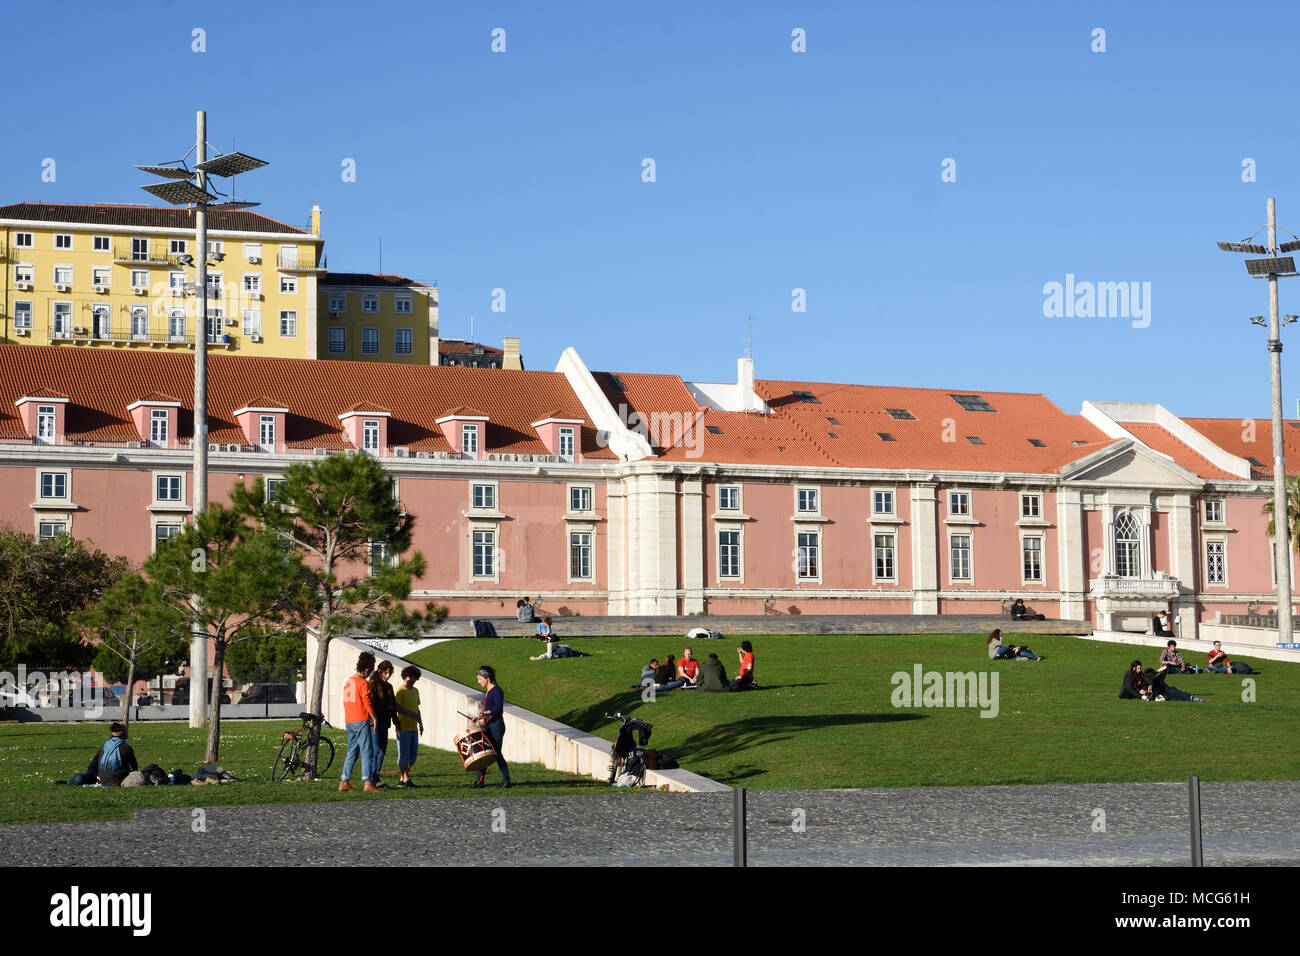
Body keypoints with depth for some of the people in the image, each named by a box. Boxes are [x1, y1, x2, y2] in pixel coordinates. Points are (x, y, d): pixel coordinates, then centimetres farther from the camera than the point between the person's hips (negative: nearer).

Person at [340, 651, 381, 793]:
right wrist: (374, 719, -4)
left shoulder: (348, 682, 14)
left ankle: (344, 782, 12)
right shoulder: (363, 683, -11)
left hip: (349, 722, 8)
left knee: (352, 752, 14)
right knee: (367, 752, -8)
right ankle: (368, 783, -14)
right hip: (362, 722, -8)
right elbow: (368, 704, -15)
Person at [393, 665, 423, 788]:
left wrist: (420, 723, 16)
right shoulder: (400, 691, -8)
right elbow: (396, 707, -18)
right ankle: (406, 779, -4)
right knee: (404, 754, -6)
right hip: (403, 728, -8)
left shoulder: (415, 691, 17)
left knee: (413, 753, 8)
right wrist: (410, 713, -23)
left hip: (413, 728, 8)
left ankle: (402, 779, 16)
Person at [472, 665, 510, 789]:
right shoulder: (487, 692, 16)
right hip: (487, 726, 9)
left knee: (497, 754, -6)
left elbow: (498, 708, -22)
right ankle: (480, 781, 12)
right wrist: (479, 718, 13)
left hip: (496, 726, -9)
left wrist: (484, 713, -29)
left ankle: (506, 781, 1)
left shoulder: (497, 691, -12)